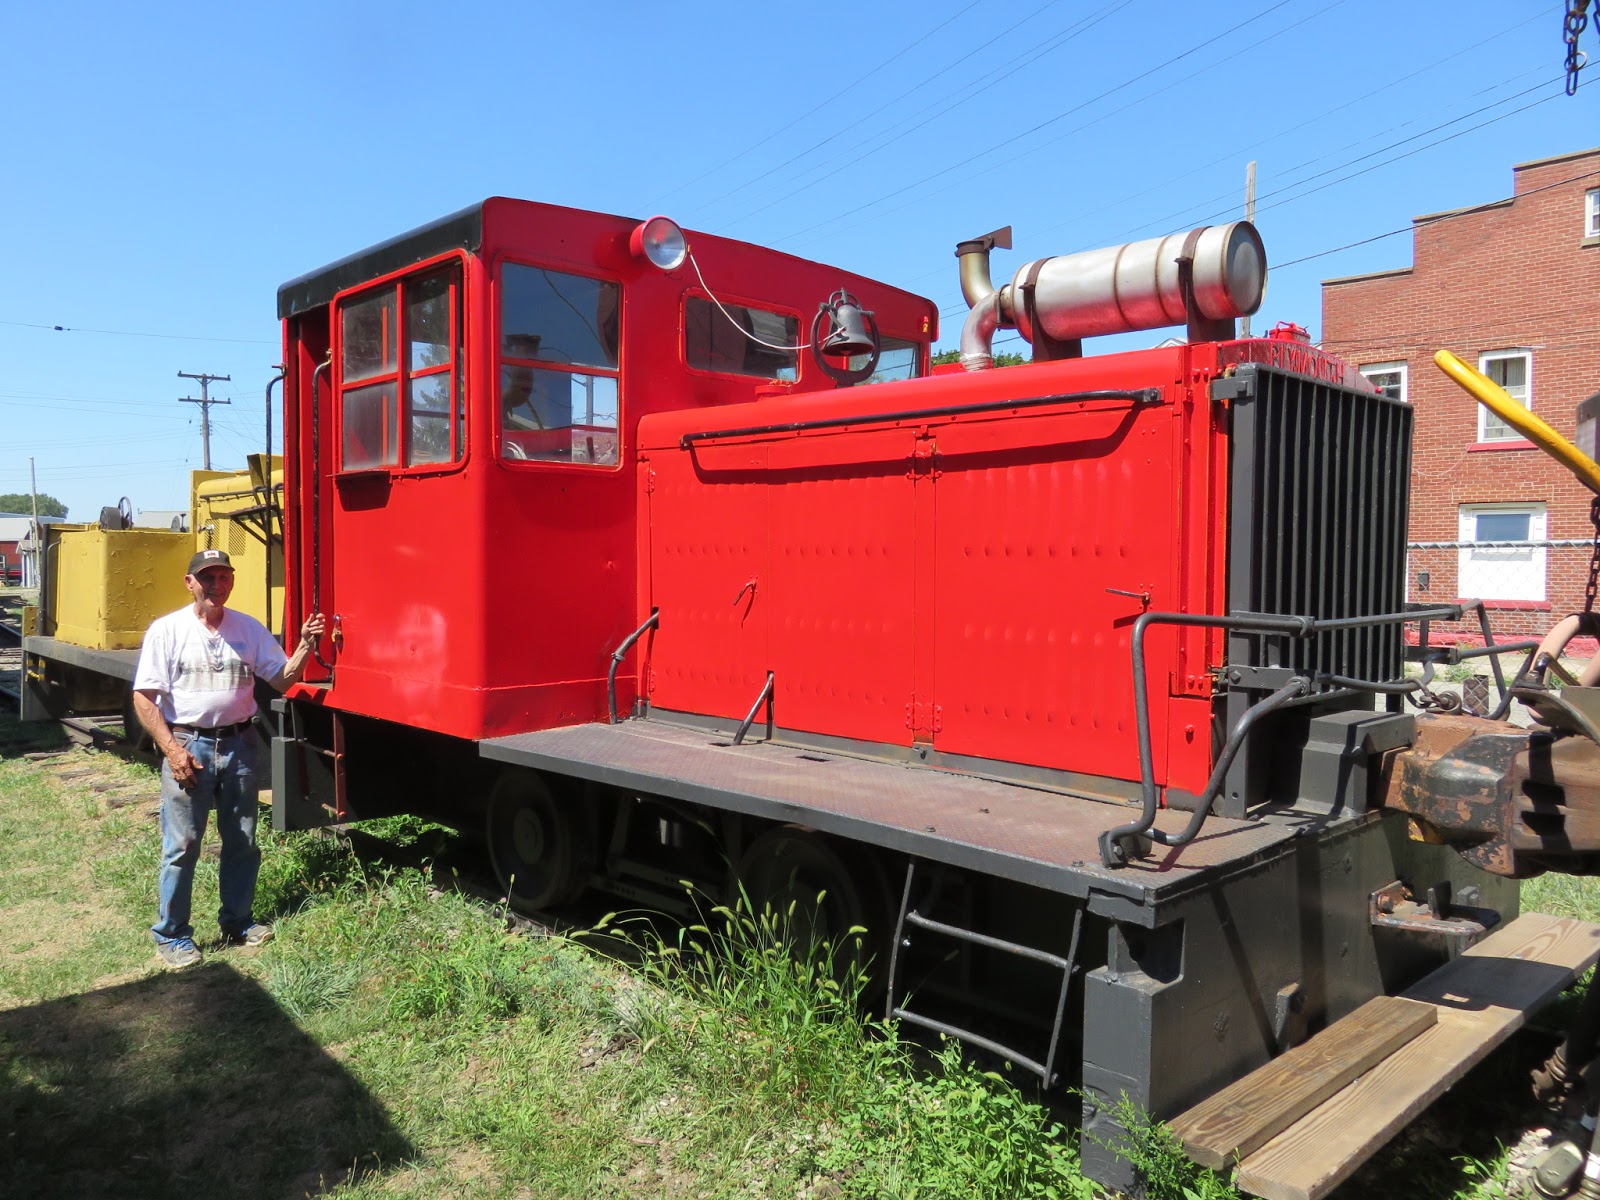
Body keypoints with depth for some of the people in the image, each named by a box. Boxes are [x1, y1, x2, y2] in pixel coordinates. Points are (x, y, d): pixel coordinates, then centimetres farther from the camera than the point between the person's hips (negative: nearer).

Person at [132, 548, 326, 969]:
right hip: (188, 746, -4)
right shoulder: (167, 630, -5)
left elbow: (282, 679, 6)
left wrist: (305, 645, -10)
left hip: (238, 745, 4)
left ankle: (237, 921, 28)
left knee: (242, 841, 12)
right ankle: (171, 936, 15)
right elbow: (144, 697, -7)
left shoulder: (249, 629, 5)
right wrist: (172, 750, -14)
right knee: (181, 846, 1)